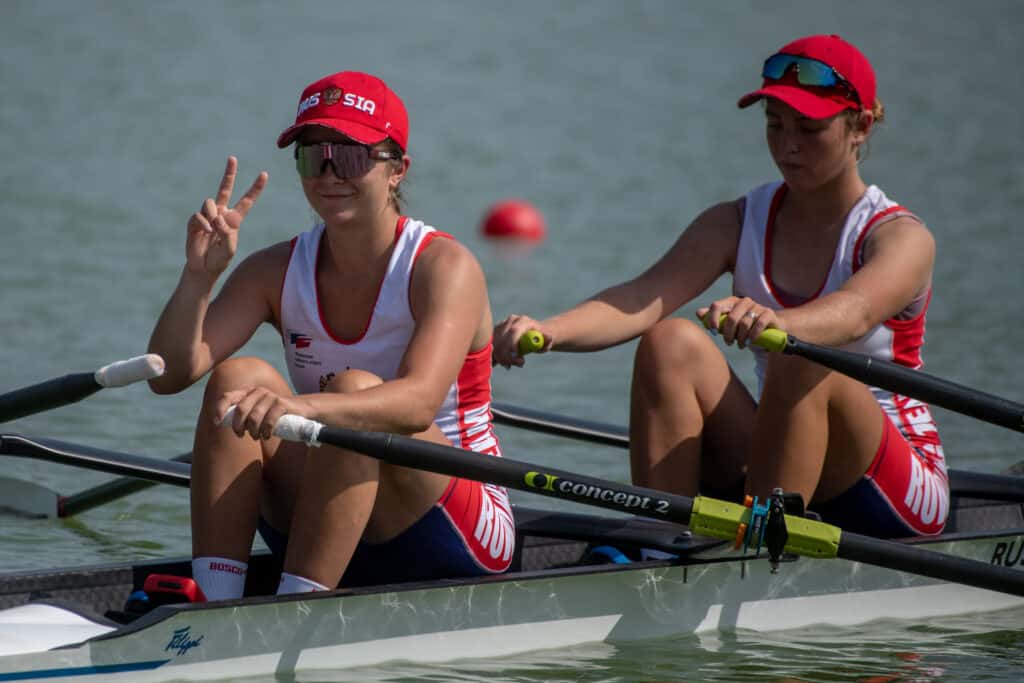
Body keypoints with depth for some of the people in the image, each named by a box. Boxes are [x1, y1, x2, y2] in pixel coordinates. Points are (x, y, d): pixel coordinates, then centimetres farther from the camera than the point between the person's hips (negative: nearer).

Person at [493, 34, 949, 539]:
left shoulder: (901, 238, -11)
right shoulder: (736, 224, 3)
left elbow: (854, 313, -35)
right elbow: (644, 298, -17)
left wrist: (775, 323, -58)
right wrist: (548, 332, -38)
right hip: (774, 473, 4)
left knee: (804, 362, -33)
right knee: (672, 342, -19)